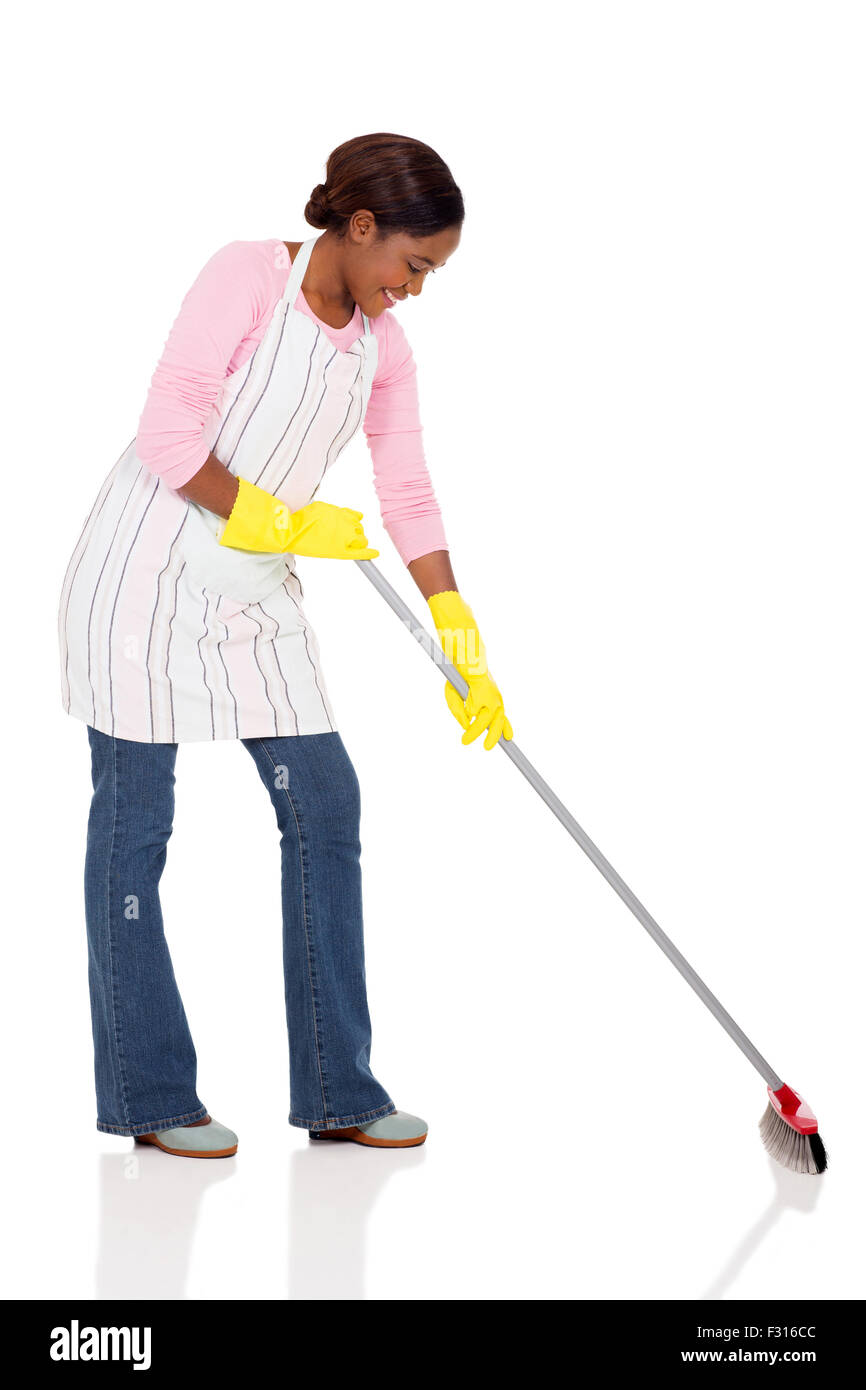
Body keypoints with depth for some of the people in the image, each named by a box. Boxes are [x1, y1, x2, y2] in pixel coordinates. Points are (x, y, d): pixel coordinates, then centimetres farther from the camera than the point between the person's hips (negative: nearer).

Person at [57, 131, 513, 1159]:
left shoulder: (381, 347, 6)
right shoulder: (248, 275, -14)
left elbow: (410, 504, 8)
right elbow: (167, 441, -20)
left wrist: (466, 656, 5)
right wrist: (284, 523, -13)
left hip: (255, 596, 7)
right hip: (145, 573, -7)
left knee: (324, 803, 2)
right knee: (136, 822, 0)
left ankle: (335, 1091, 10)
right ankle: (146, 1097, 11)